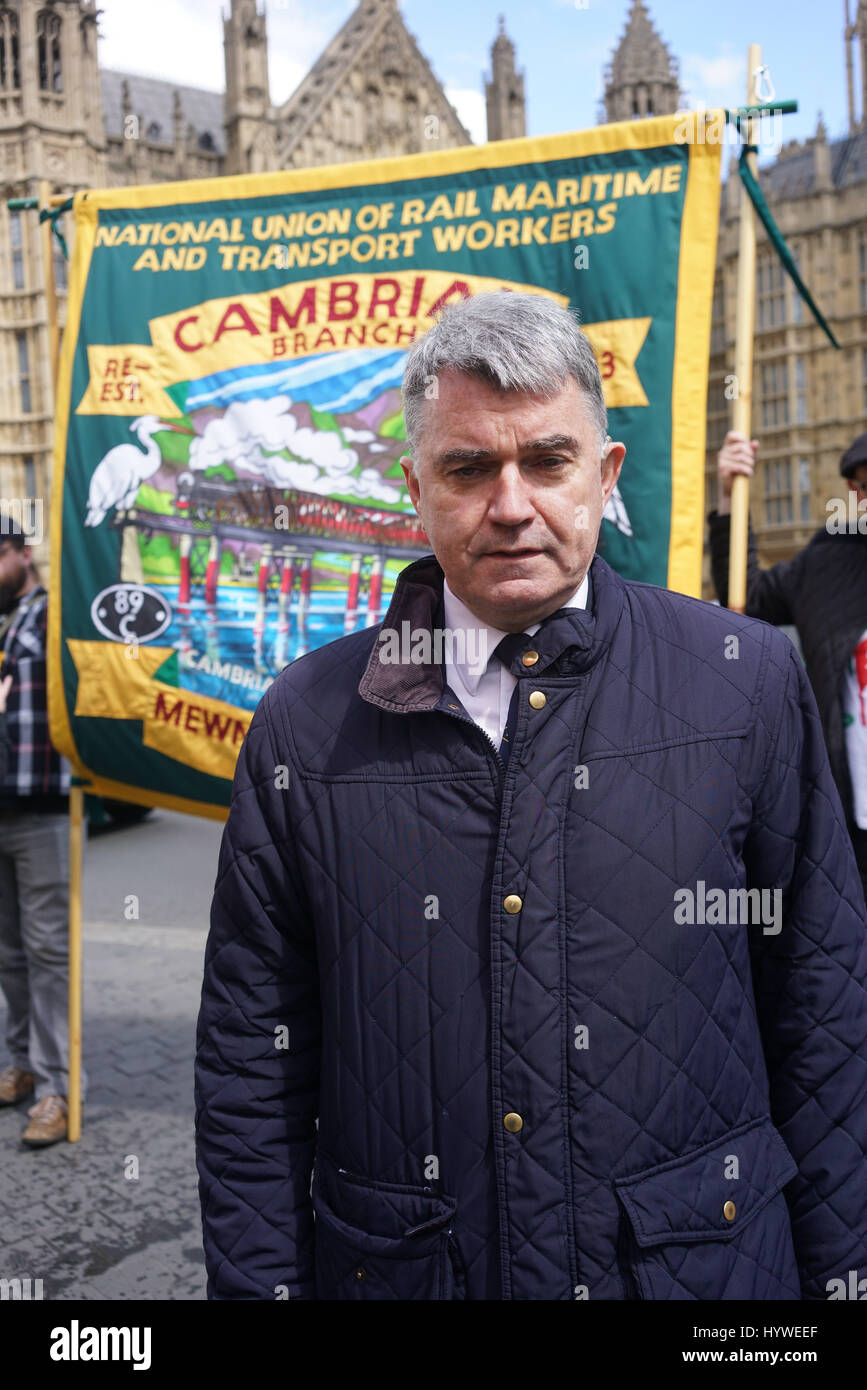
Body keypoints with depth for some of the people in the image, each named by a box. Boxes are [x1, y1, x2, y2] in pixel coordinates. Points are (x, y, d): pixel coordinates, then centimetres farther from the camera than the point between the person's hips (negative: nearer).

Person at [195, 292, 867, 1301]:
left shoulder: (751, 680, -7)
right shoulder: (306, 724, -7)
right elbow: (251, 1059, -1)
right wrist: (257, 1284, -2)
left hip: (704, 1260, 0)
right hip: (393, 1266, 1)